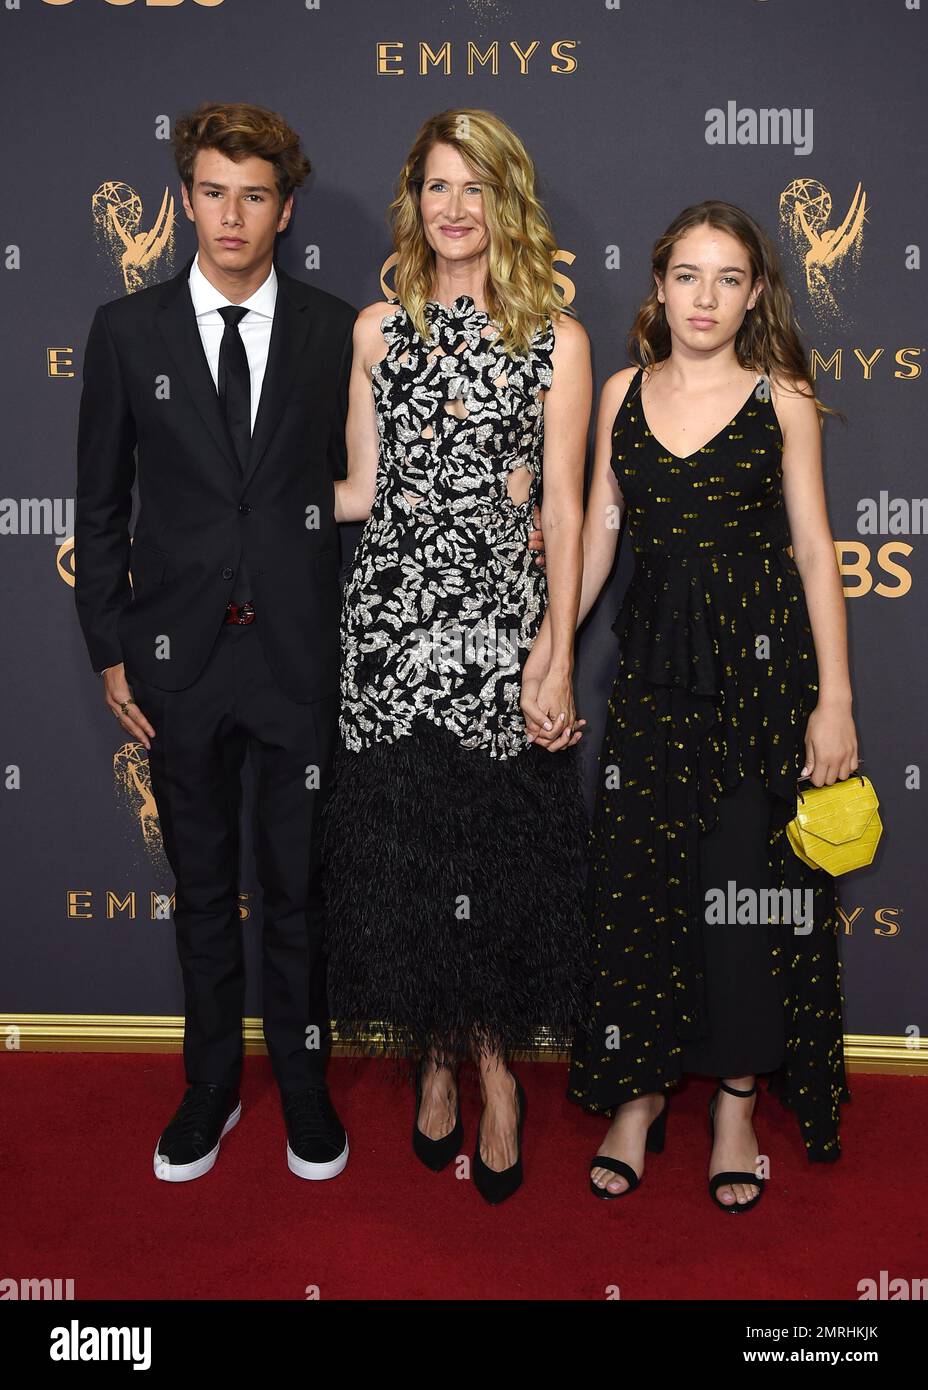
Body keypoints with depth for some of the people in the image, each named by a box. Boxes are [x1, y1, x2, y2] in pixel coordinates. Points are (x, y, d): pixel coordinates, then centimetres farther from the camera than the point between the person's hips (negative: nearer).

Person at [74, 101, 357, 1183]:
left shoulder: (336, 332, 1)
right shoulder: (128, 330, 2)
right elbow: (101, 504, 4)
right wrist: (110, 651, 0)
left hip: (301, 652, 0)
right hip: (179, 655, 1)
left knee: (298, 886, 11)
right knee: (202, 887, 14)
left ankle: (303, 1082, 32)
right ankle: (211, 1084, 33)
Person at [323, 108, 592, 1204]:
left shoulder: (556, 341, 3)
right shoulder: (378, 328, 9)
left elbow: (561, 512, -1)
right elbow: (361, 490, 9)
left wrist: (560, 658, -5)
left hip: (499, 620, -2)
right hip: (391, 616, 2)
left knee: (496, 848, 2)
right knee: (400, 844, 6)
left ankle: (494, 1070, 23)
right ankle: (437, 1058, 27)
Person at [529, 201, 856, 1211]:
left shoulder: (781, 398, 0)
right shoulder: (623, 393, 8)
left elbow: (814, 551, -2)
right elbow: (597, 534, 9)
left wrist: (835, 696, -7)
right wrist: (546, 652, 2)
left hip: (762, 660, -2)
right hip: (655, 661, 3)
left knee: (751, 884, 2)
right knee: (640, 882, 6)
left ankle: (736, 1101, 20)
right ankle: (640, 1093, 24)